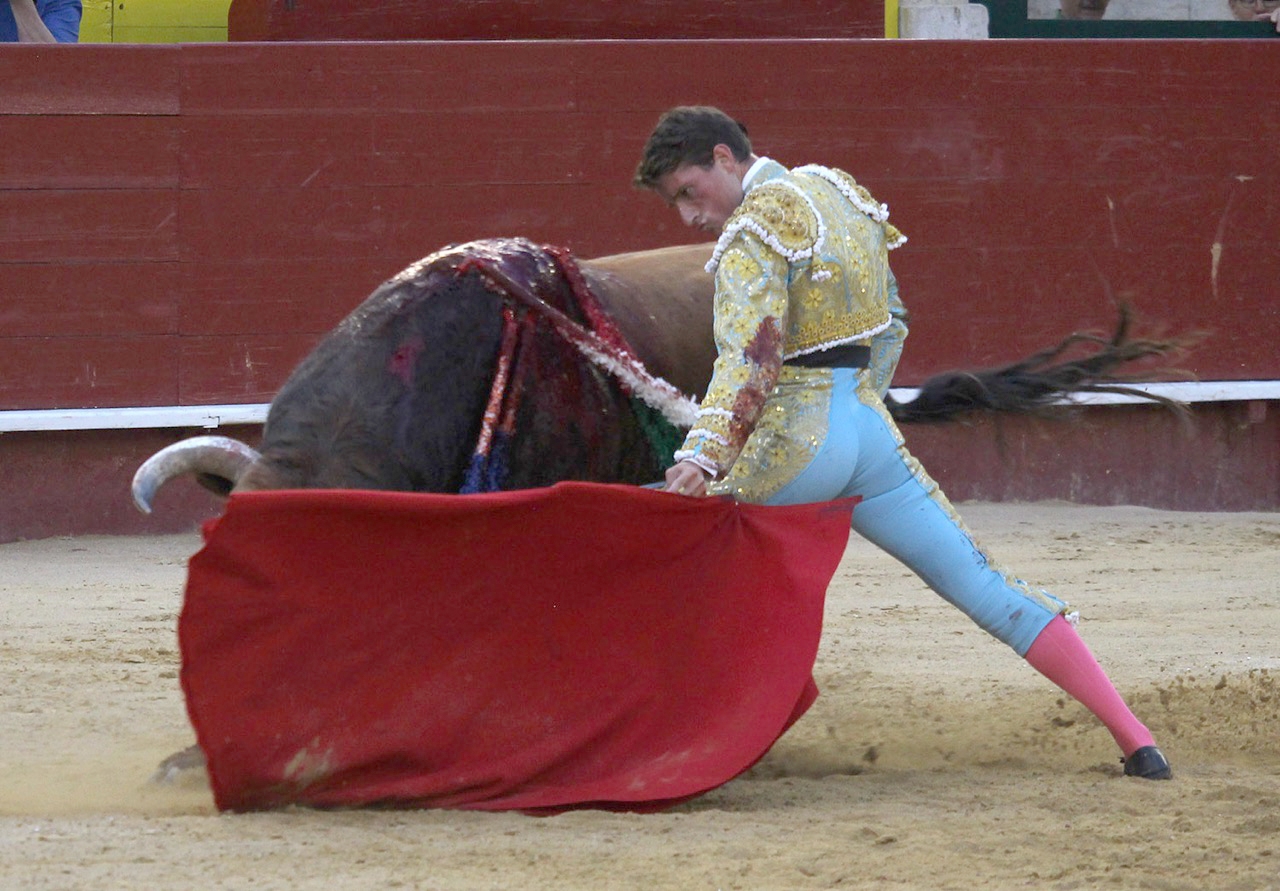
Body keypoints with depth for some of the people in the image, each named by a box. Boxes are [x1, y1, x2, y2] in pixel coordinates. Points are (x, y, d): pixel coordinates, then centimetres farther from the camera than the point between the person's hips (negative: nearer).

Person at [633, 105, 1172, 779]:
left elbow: (748, 355, -25)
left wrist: (701, 456, -35)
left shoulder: (752, 232, -11)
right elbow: (890, 321, 23)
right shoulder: (838, 191, 14)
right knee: (985, 586, 8)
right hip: (872, 432, 8)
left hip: (794, 445, -8)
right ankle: (1134, 739, 3)